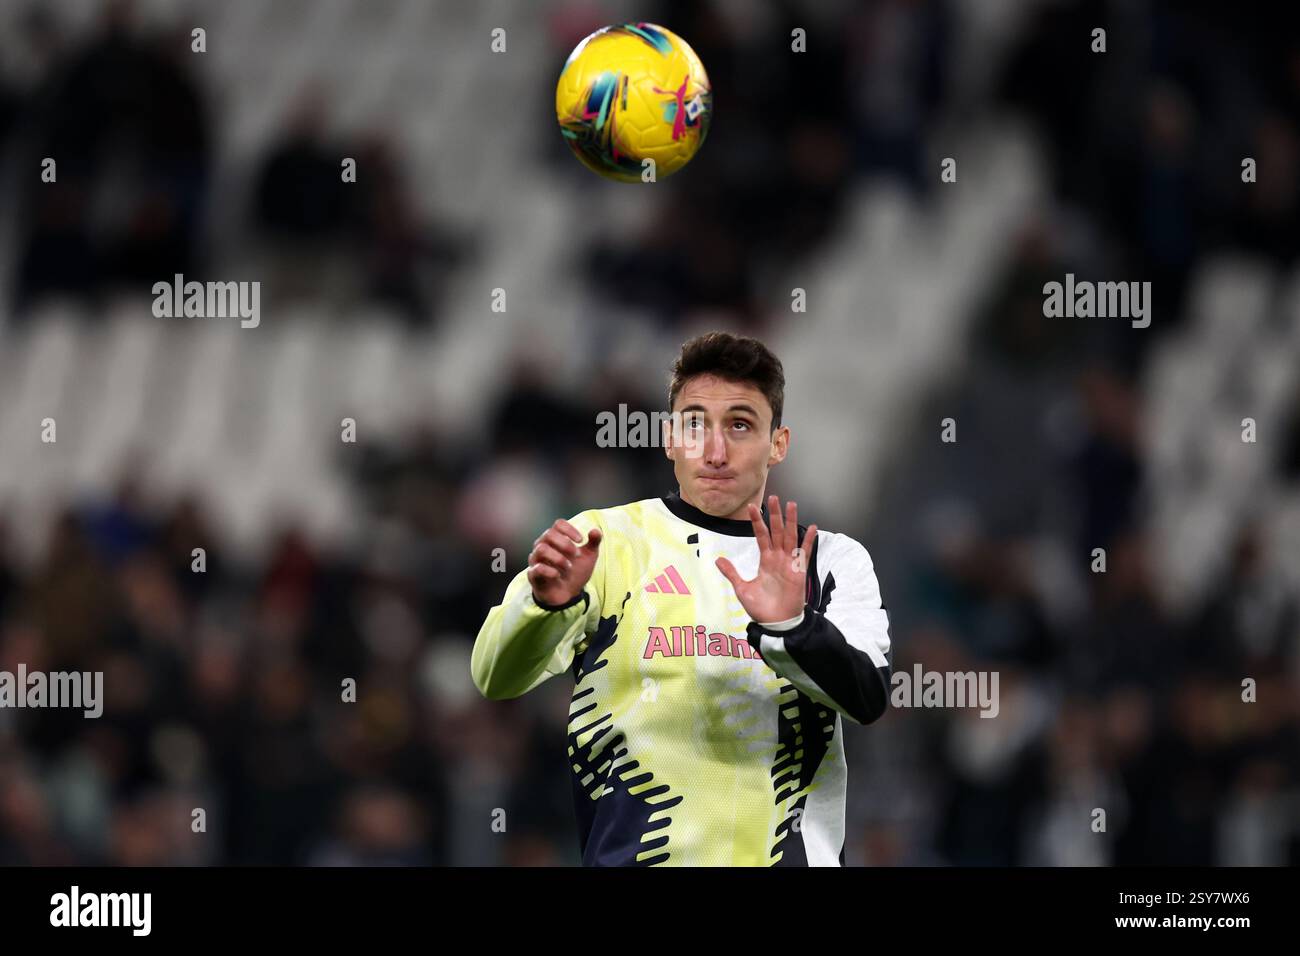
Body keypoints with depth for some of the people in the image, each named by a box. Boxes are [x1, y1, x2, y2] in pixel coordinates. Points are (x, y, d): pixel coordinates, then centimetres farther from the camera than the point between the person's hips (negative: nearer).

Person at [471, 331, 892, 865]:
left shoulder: (834, 560, 4)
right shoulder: (606, 541, -1)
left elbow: (868, 700, -12)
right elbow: (496, 677, -13)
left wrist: (789, 628, -30)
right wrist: (548, 601, -32)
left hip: (790, 855, 1)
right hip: (631, 856, -1)